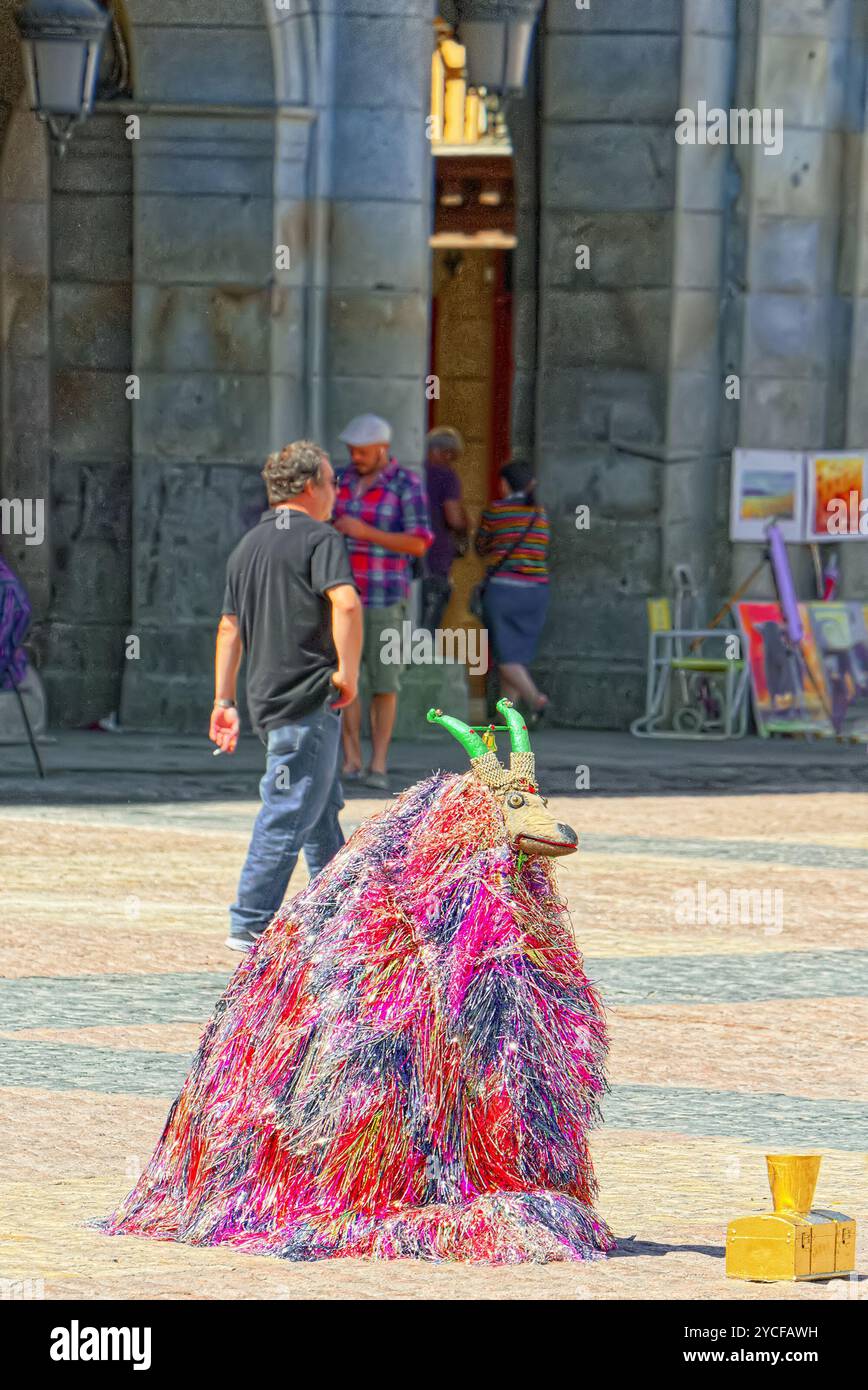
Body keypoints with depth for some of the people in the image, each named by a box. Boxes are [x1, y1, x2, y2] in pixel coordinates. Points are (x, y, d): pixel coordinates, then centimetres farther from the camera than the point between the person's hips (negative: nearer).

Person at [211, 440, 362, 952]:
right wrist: (349, 673, -16)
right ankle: (250, 925, -9)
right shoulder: (319, 538, -8)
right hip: (309, 698, -9)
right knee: (290, 814, -7)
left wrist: (224, 701, 20)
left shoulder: (248, 546, 17)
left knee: (323, 810, 20)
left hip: (266, 696, 9)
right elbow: (346, 603, -24)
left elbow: (230, 627, 19)